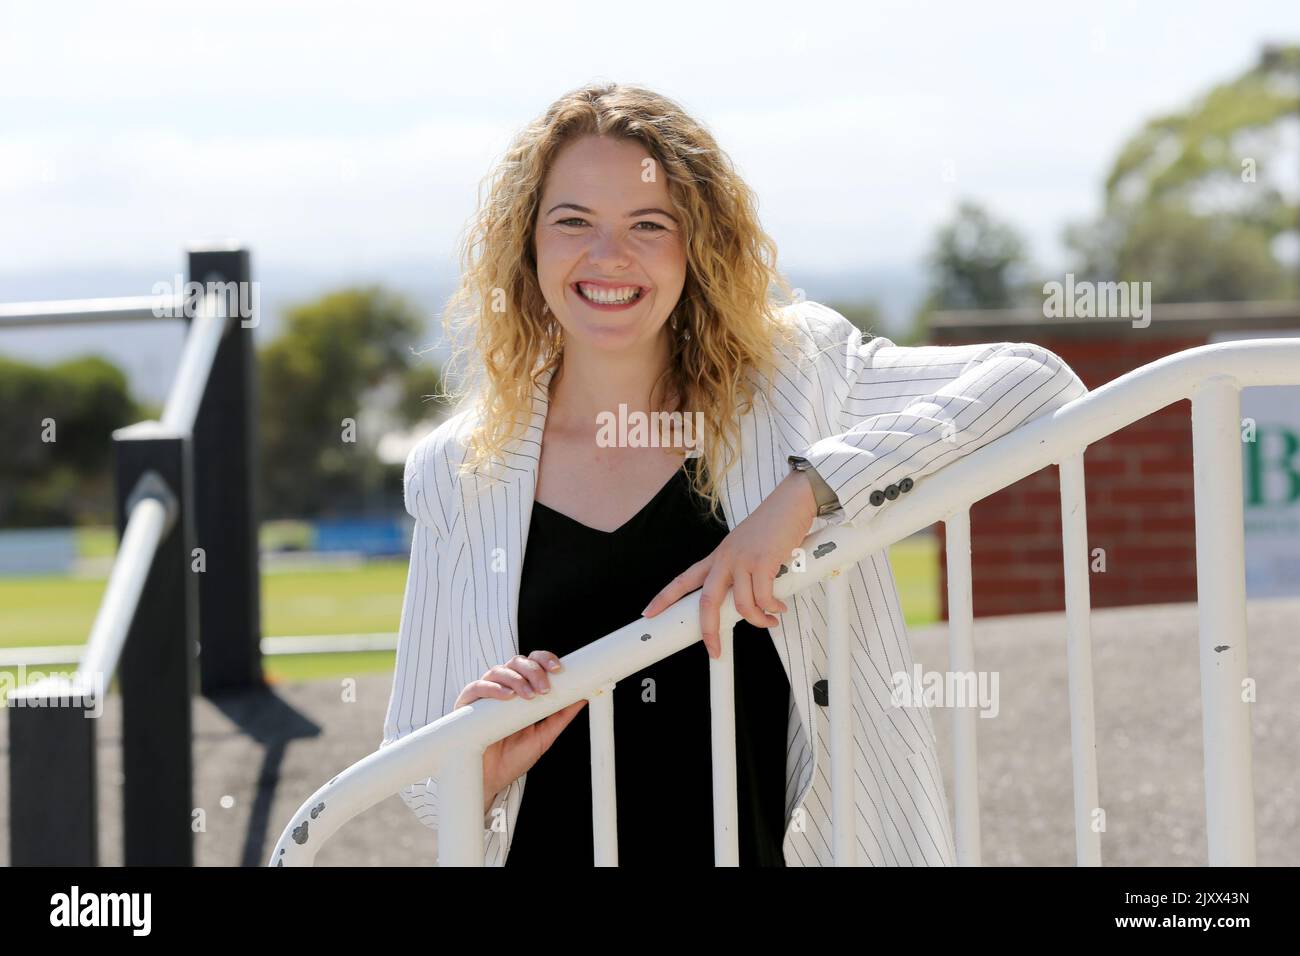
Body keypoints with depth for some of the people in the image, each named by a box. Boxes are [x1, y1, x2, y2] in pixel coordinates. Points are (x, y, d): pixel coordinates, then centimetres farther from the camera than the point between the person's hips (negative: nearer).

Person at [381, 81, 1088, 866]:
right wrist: (475, 773, -16)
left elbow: (1040, 384, -14)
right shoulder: (458, 477, 1)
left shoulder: (796, 385, -2)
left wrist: (808, 490, -21)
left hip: (776, 847, -1)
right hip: (551, 853, 1)